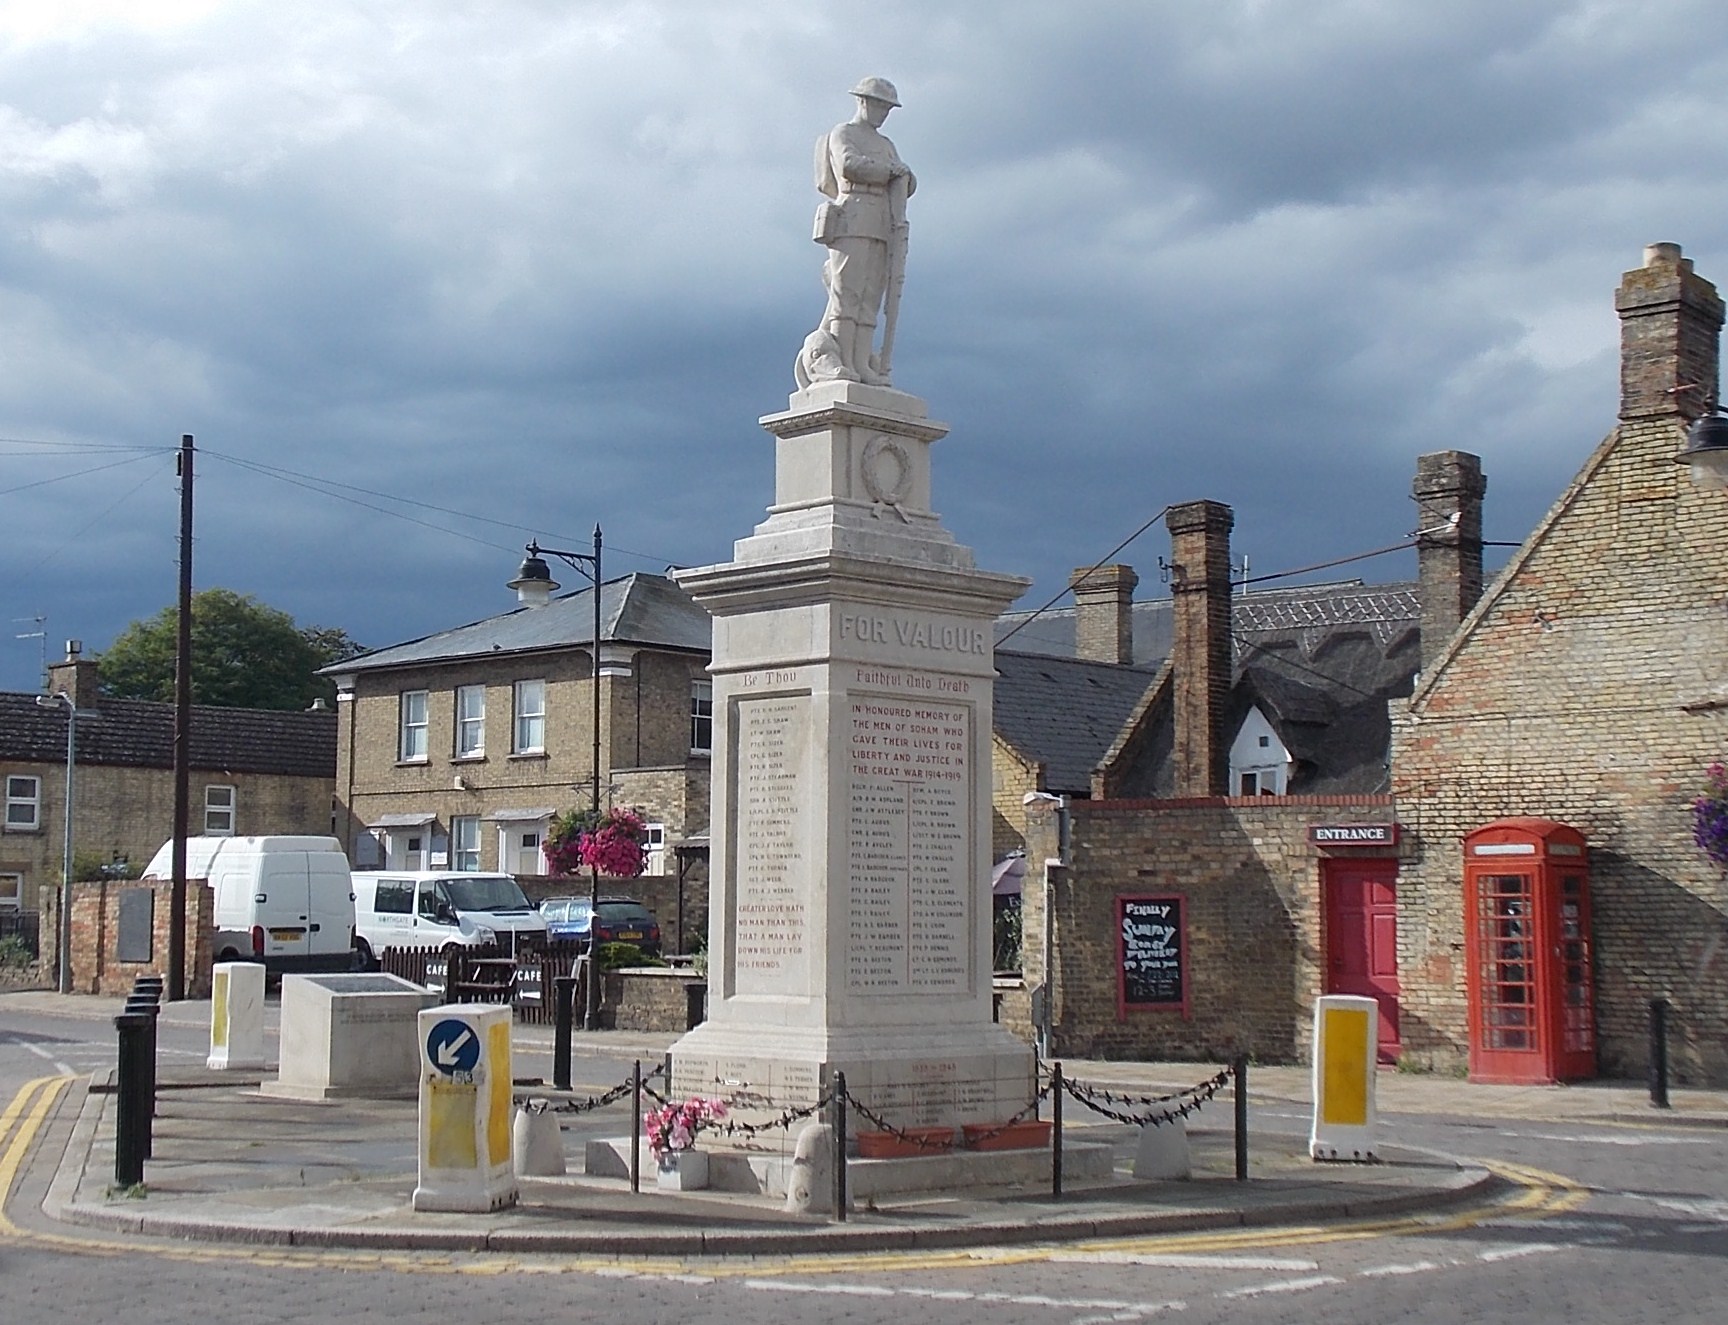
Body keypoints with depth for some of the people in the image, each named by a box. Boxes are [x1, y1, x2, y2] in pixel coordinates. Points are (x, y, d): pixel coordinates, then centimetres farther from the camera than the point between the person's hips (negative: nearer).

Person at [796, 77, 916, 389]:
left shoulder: (886, 146, 29)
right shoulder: (842, 134, 7)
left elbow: (905, 185, 20)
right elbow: (848, 165, -14)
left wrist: (904, 176, -4)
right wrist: (889, 170, -3)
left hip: (882, 229, 7)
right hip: (852, 223, -7)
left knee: (870, 299, -2)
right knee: (847, 292, -13)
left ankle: (861, 365, -8)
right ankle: (840, 365, -18)